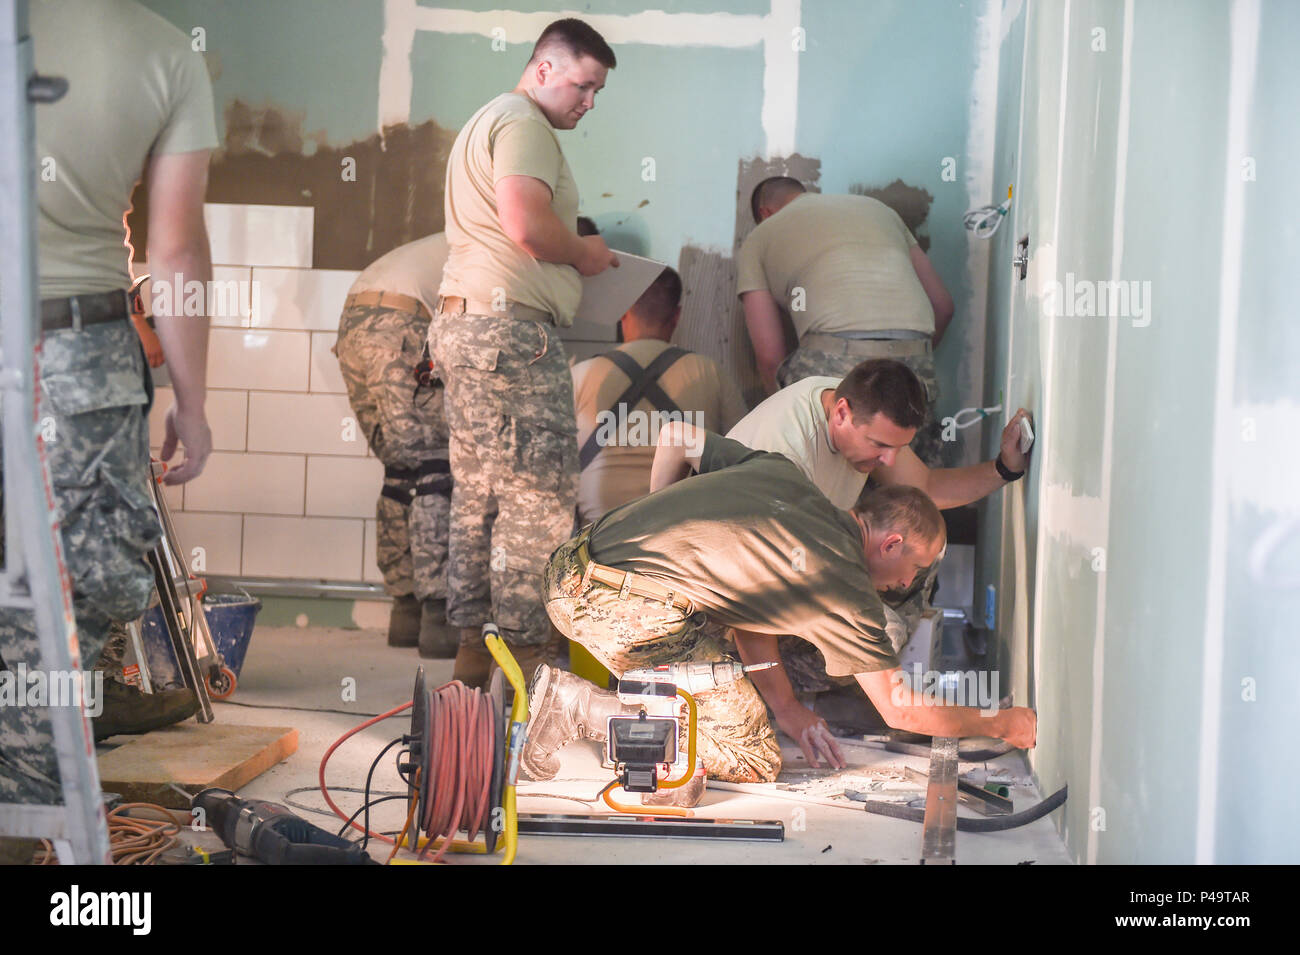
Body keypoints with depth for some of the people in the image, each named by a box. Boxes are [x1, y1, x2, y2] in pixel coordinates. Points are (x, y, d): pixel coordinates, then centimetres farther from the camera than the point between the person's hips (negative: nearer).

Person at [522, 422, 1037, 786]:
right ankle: (582, 706, -8)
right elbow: (900, 709, 5)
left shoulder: (780, 471, 18)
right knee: (754, 760, 2)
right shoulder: (844, 584, -1)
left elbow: (675, 434, 26)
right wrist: (1003, 725, 21)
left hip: (568, 572, 9)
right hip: (629, 612, -9)